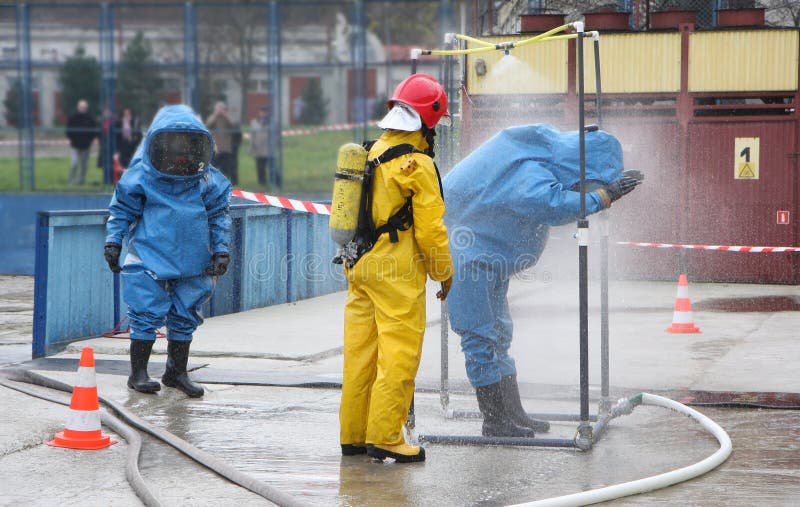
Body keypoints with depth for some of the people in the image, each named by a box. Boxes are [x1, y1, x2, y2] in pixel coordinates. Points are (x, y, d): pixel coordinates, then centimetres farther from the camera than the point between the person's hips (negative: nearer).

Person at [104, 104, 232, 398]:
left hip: (193, 263, 3)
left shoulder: (208, 181, 3)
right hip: (149, 258, -3)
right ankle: (138, 373, 5)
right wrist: (113, 242, 0)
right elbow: (121, 211, 5)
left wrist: (220, 250, 6)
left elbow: (218, 216, 11)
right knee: (147, 314, -6)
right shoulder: (141, 178, -4)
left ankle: (177, 372, 23)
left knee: (184, 317, 9)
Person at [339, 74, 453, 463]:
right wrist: (444, 273, 0)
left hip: (359, 266, 8)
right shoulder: (417, 164, -12)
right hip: (397, 273, -8)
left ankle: (352, 434, 17)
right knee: (399, 354, -4)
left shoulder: (372, 153, 12)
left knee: (360, 350, 11)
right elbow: (430, 227, -11)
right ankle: (385, 437, -4)